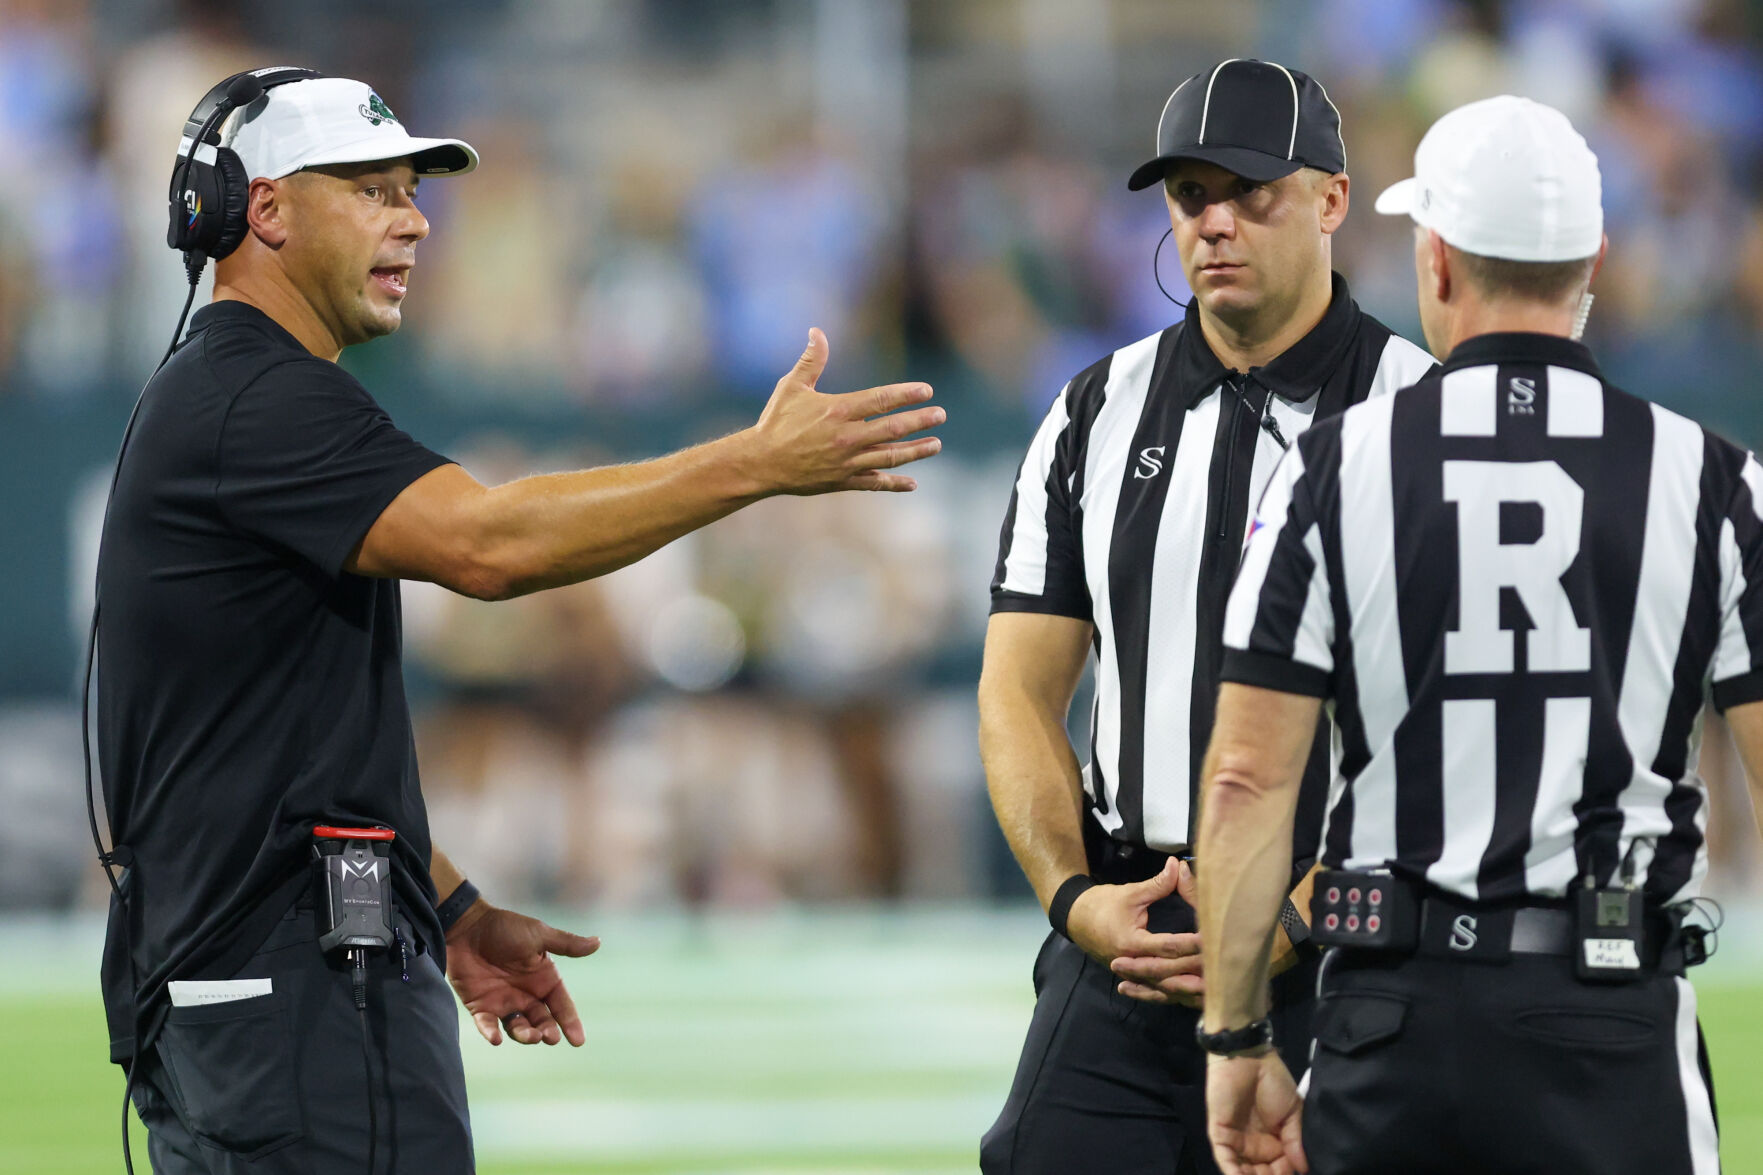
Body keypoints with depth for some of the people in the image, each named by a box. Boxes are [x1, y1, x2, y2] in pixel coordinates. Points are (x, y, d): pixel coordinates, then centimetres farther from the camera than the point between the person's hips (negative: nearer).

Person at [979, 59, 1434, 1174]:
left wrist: (1295, 923, -15)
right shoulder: (1098, 414, 12)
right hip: (1122, 935, 3)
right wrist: (1075, 894, -5)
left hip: (1337, 955, -3)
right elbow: (1020, 694, 11)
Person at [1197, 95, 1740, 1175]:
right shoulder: (1708, 480, 0)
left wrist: (1239, 1042, 6)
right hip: (1615, 1008, -1)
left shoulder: (1334, 470, 1)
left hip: (1394, 1006, 1)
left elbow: (1248, 782, -1)